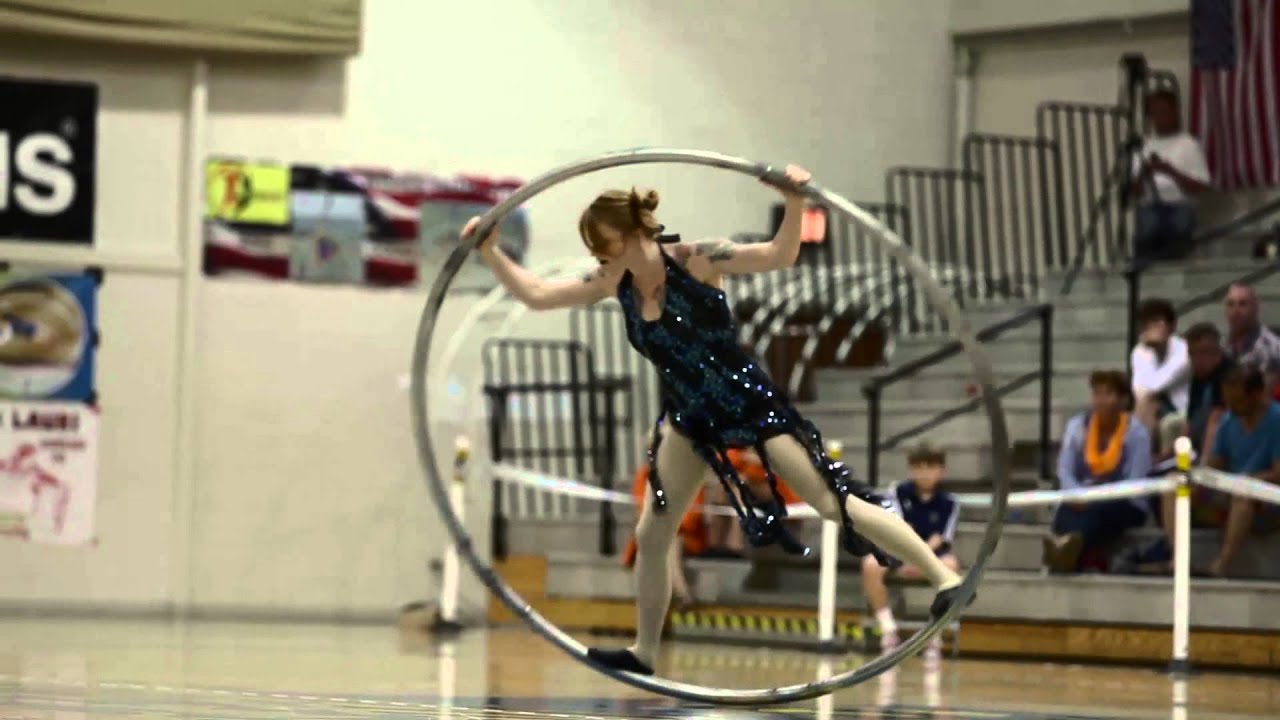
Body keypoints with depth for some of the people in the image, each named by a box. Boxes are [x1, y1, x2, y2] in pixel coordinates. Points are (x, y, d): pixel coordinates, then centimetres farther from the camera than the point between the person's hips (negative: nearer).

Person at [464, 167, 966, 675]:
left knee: (835, 503, -9)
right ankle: (644, 652, 25)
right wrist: (489, 252, -10)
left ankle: (943, 576, -1)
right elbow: (534, 295, 0)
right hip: (689, 417, 6)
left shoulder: (694, 261, -22)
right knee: (650, 535, 9)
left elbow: (780, 255, -29)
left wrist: (794, 203, -46)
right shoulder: (614, 285, -6)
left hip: (751, 404, -6)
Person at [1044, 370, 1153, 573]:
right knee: (1066, 511, -34)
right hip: (1082, 502, 3)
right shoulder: (1077, 426, 11)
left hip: (1123, 505, -3)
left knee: (1097, 513, -39)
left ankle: (1070, 544, -74)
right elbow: (1064, 470, 3)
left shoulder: (1136, 432, -1)